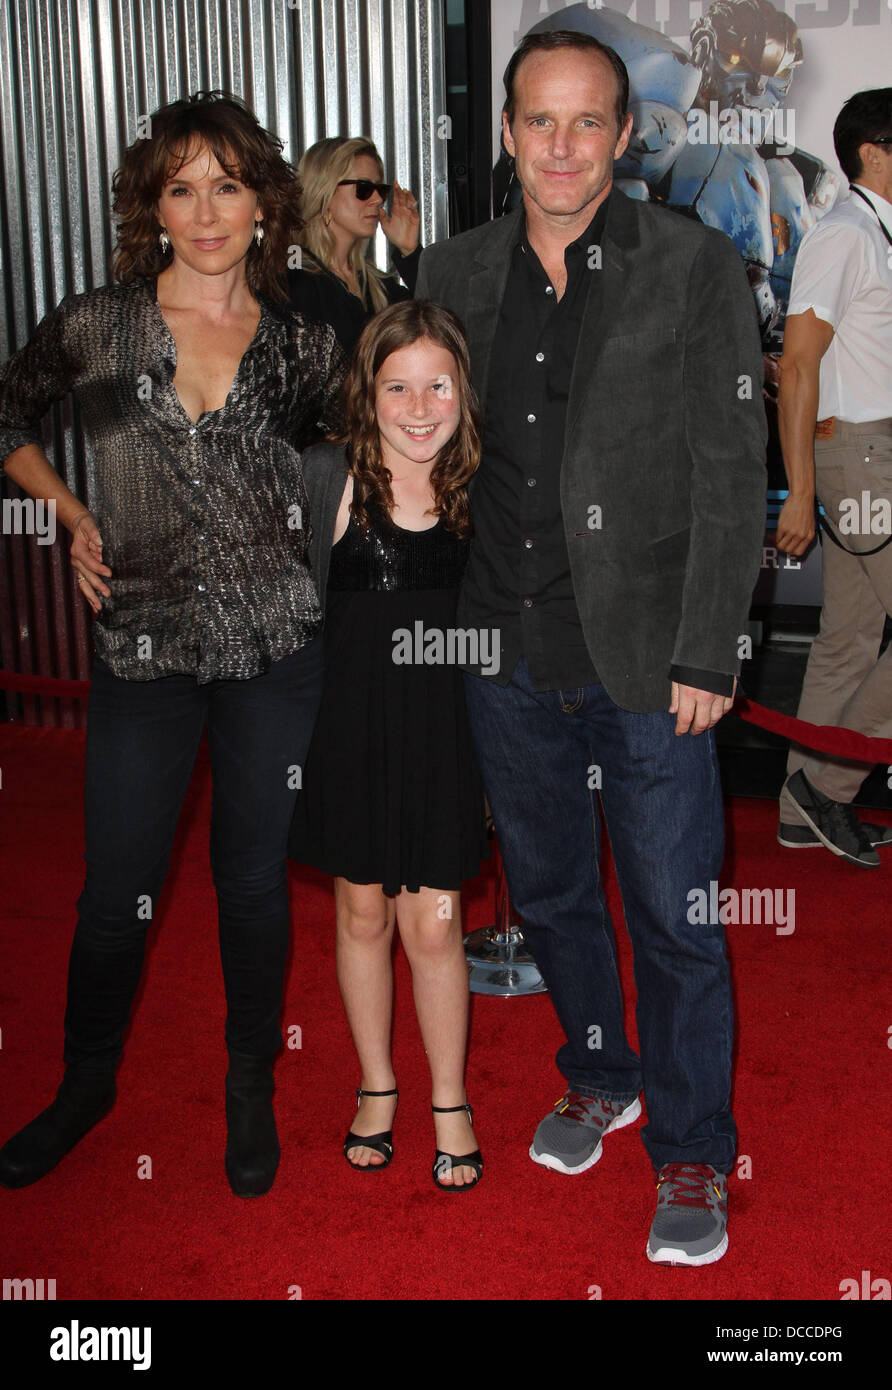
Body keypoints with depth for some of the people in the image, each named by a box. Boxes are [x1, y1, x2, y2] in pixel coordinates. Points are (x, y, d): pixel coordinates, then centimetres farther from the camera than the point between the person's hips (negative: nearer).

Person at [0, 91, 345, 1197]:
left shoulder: (300, 343, 1)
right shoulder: (92, 326, 0)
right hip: (143, 648, 0)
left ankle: (251, 1089, 32)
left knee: (254, 878, 11)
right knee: (115, 893, 7)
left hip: (273, 645, 0)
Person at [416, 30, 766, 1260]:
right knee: (548, 888, 18)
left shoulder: (696, 269, -5)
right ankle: (600, 1079, 42)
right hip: (506, 651, 4)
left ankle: (692, 1157, 22)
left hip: (645, 658, -4)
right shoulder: (453, 276, 6)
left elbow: (731, 474, -7)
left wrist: (707, 653, -11)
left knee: (674, 916, 3)